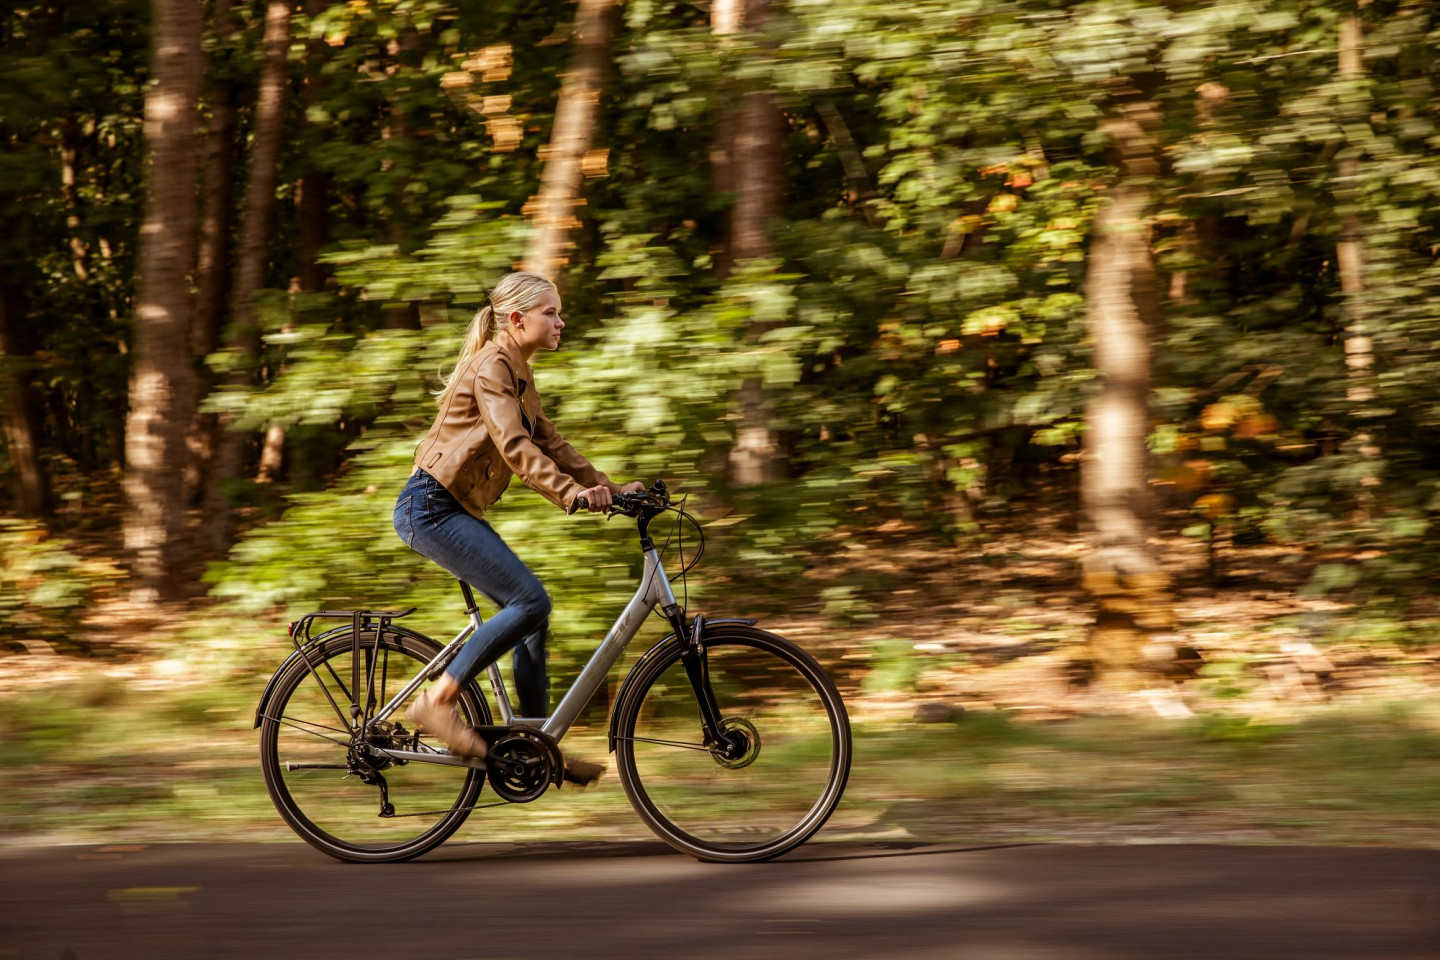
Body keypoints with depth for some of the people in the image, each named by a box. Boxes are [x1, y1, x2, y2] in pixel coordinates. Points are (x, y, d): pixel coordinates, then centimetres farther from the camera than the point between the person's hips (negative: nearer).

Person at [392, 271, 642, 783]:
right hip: (431, 506, -10)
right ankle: (437, 701, -12)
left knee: (531, 612, 7)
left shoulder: (519, 375, 16)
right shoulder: (490, 367, -15)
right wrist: (570, 492, -37)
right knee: (530, 601, -18)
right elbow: (514, 446, -27)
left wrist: (608, 486, 5)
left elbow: (549, 442, 15)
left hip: (459, 510, 10)